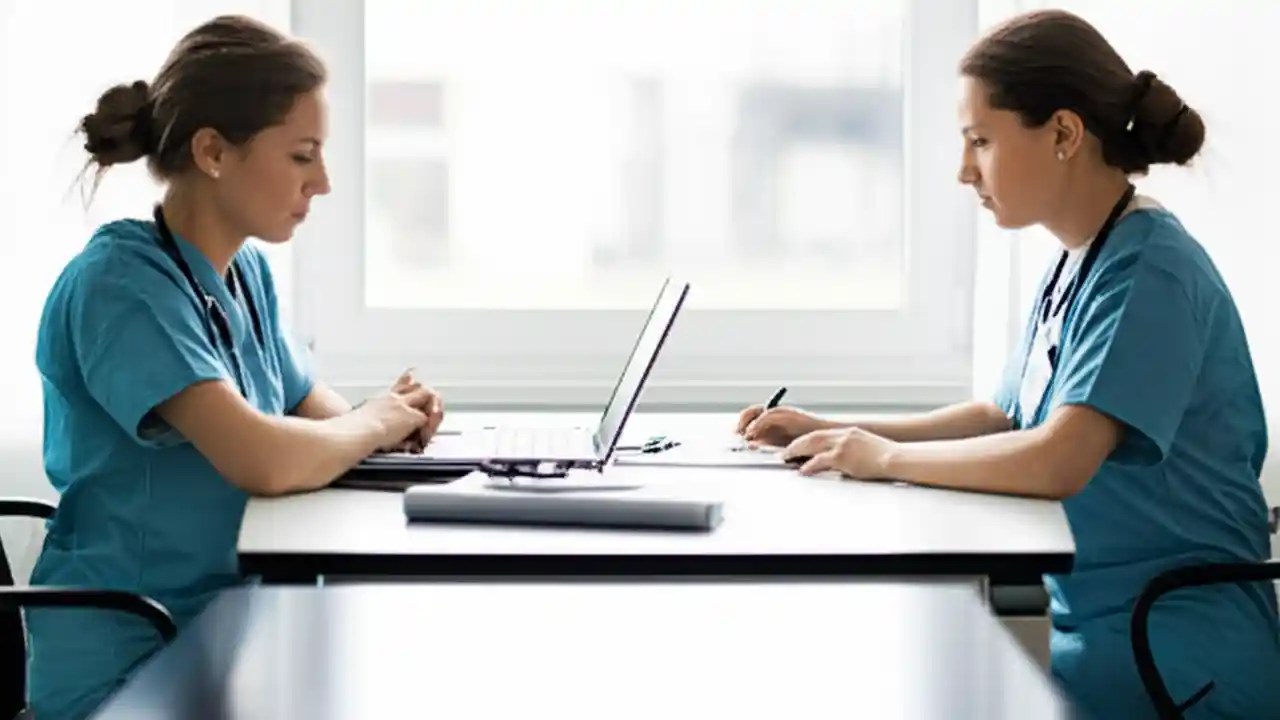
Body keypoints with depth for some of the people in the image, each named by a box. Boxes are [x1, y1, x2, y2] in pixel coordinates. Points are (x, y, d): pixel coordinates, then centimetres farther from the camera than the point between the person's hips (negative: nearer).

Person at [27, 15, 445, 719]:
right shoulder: (120, 285, -18)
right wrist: (371, 423, -10)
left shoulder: (248, 270, 7)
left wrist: (394, 415, -3)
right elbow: (264, 461, -29)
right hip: (128, 662, -7)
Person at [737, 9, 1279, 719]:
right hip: (1094, 627, 8)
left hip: (1177, 658, -8)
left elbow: (1055, 460, -27)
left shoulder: (1149, 270, -18)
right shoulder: (1077, 263, 8)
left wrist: (885, 457, -13)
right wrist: (839, 434, 10)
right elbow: (1005, 418, 21)